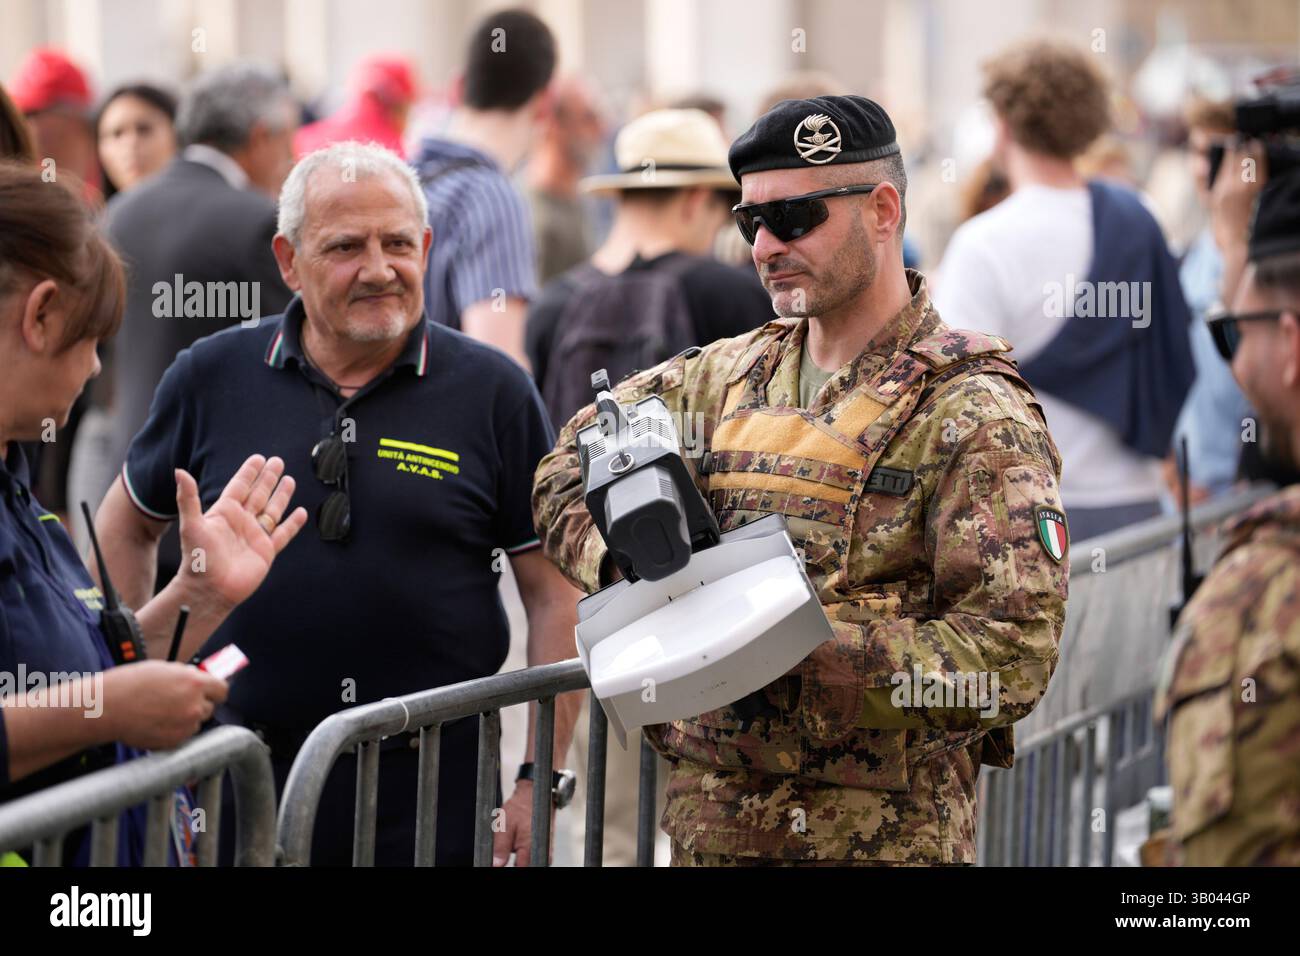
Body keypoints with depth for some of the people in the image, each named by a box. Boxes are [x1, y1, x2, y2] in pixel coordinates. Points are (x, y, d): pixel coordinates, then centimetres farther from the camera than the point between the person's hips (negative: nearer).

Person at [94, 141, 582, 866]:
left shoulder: (493, 391, -2)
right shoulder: (213, 377, 3)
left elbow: (555, 593, 0)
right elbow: (127, 527, 18)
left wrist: (540, 784, -5)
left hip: (432, 797, -1)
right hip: (235, 786, 2)